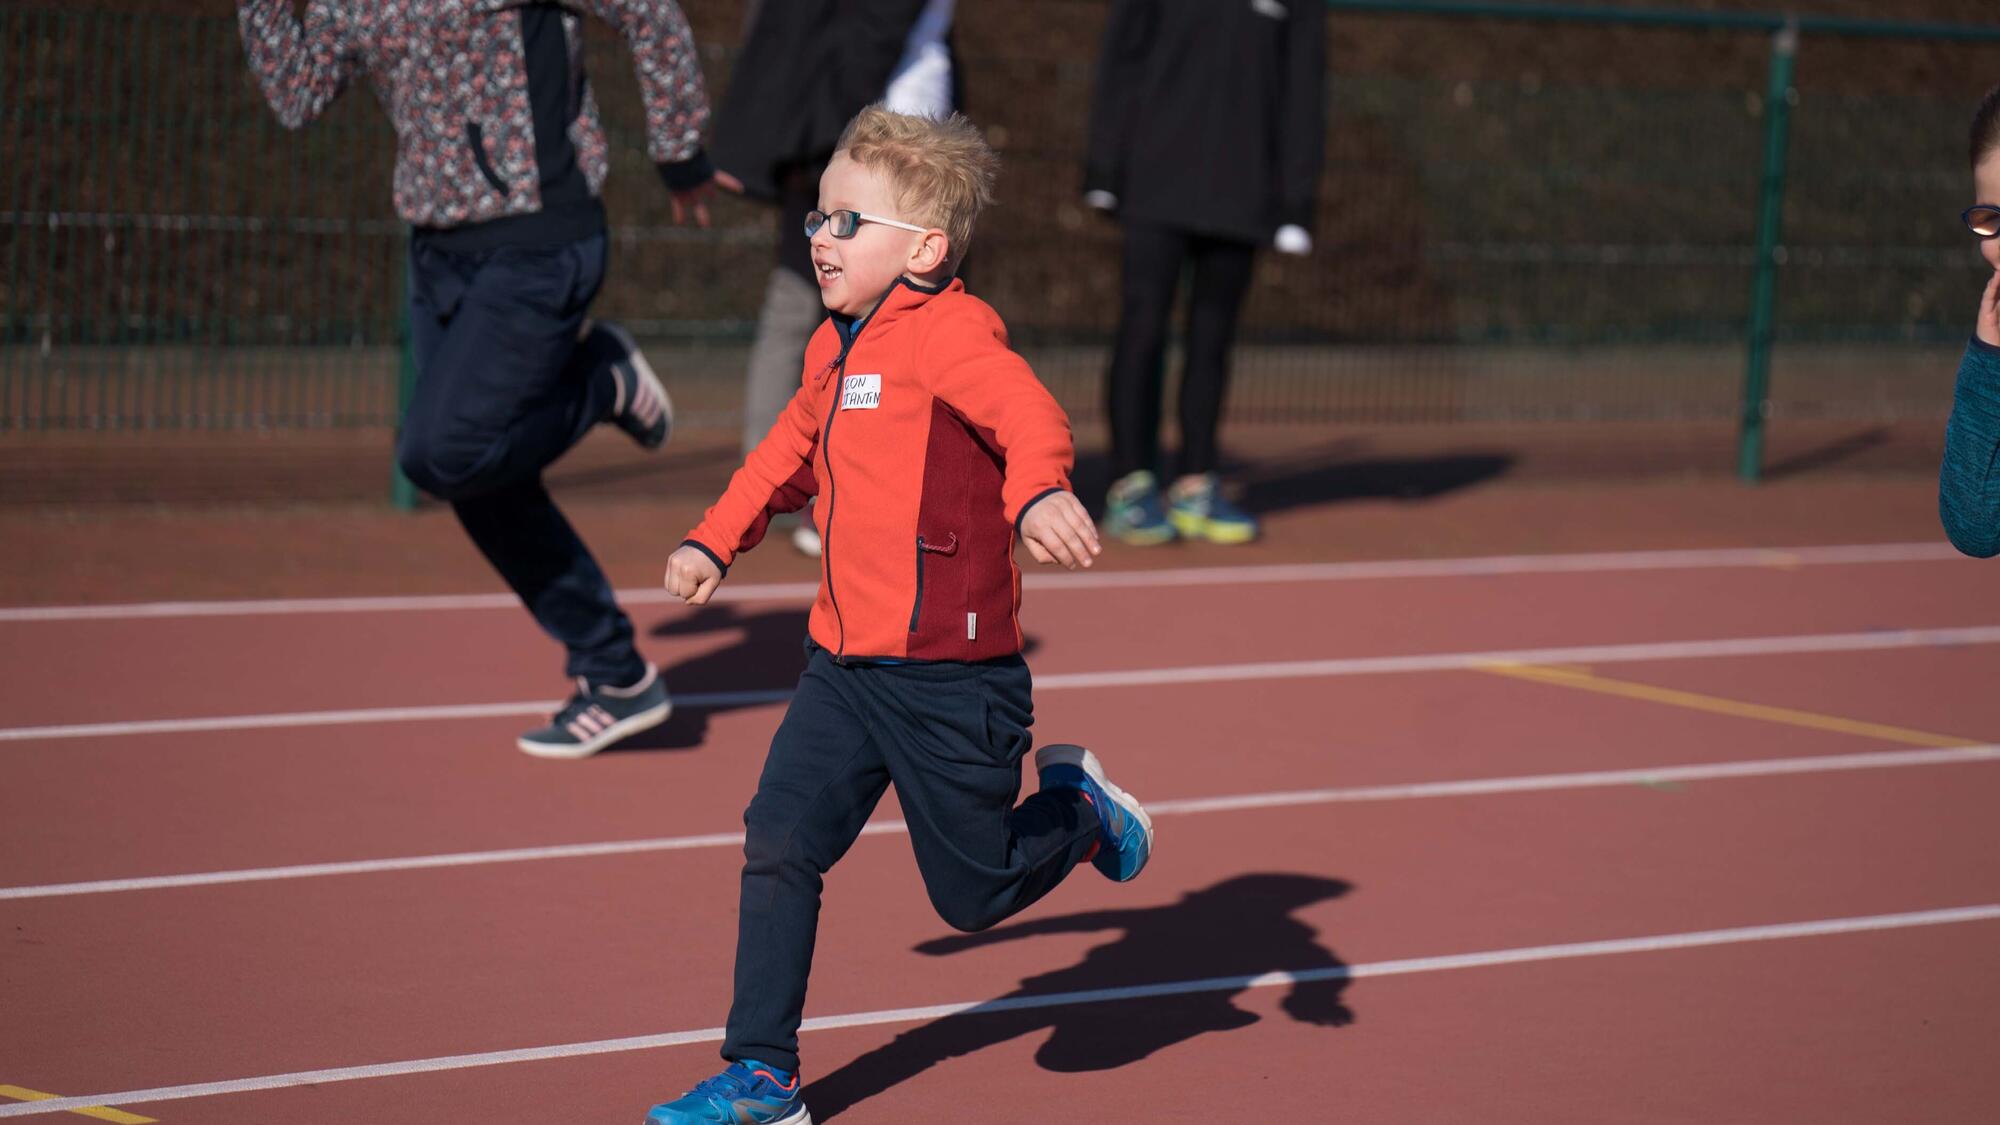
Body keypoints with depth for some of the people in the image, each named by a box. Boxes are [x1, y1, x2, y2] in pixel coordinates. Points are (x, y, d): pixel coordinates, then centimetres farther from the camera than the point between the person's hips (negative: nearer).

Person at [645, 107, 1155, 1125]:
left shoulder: (947, 332, -16)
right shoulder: (835, 347, 12)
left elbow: (1024, 409, -35)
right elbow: (793, 451, 32)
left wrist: (1039, 492, -55)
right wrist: (716, 541, 31)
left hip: (947, 676, -7)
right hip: (842, 668, 7)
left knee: (973, 893, 4)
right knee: (778, 844, -3)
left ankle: (1079, 811, 35)